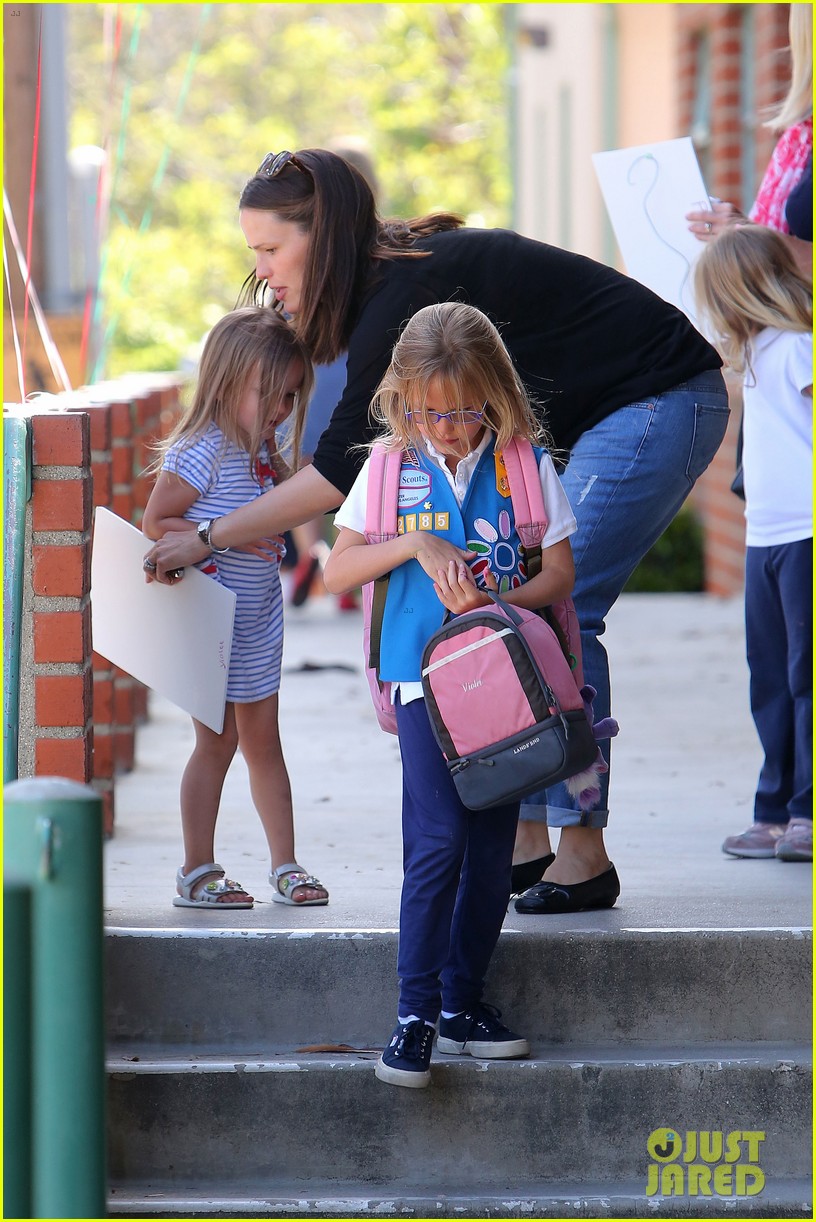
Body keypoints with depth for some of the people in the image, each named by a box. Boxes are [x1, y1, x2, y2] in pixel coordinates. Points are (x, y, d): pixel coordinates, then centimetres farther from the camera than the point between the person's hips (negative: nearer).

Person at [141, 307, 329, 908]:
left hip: (259, 621, 7)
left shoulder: (261, 449, 6)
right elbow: (155, 524, -17)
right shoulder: (201, 452, -18)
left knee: (263, 740, 11)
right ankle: (197, 872, 7)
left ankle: (286, 867, 16)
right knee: (217, 742, -3)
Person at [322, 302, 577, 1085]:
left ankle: (463, 999, 17)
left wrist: (495, 602, -18)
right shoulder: (393, 468, 2)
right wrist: (415, 546, -13)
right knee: (438, 839, -13)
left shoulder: (526, 466, 0)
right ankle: (416, 1011, -7)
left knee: (492, 846, 5)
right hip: (426, 675, -2)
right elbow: (337, 571, 3)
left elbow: (559, 573, 0)